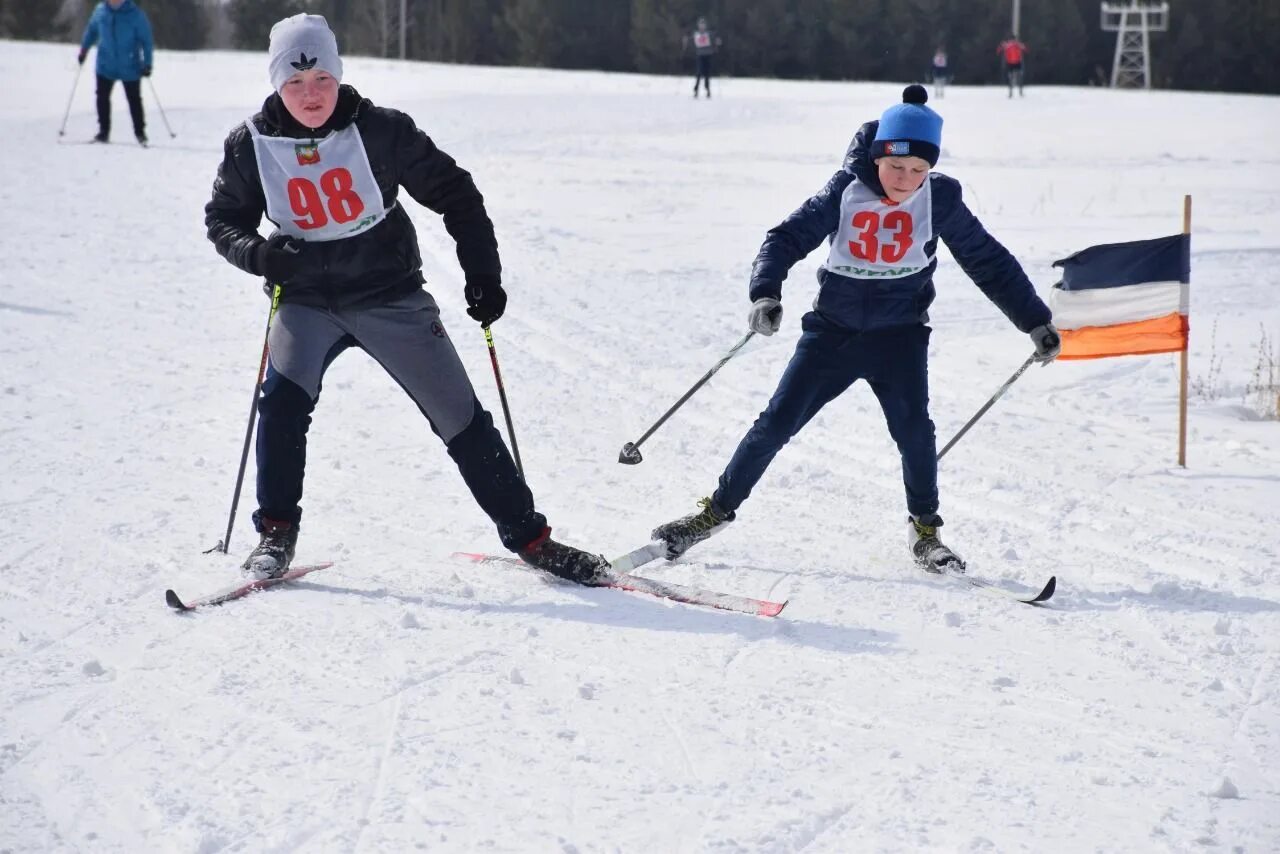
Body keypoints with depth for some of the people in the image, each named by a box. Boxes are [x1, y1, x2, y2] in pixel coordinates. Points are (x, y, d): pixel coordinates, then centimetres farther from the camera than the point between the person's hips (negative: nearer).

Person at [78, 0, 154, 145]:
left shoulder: (136, 15, -13)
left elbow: (146, 40, -9)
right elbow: (92, 30, 15)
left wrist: (147, 63, -13)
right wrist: (84, 50, 17)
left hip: (130, 68, -3)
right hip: (105, 66, 3)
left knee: (134, 100, 5)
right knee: (102, 97, 0)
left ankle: (140, 133, 17)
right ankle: (104, 131, 12)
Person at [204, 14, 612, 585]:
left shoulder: (380, 131, -13)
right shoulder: (251, 146, -7)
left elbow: (453, 193, -5)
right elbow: (223, 218, 5)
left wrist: (483, 275, -9)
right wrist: (258, 253, -18)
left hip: (390, 295, -1)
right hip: (307, 301, 1)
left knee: (459, 415, -1)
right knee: (283, 398, -24)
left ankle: (527, 534, 11)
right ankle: (276, 532, -8)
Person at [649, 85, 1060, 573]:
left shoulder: (940, 199, -9)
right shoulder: (846, 191, -13)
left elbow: (988, 262, 1)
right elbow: (788, 238, -15)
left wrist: (1035, 321, 3)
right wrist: (766, 294, -34)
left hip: (899, 336, 0)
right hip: (833, 331, 0)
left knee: (912, 427, -18)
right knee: (776, 424, 0)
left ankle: (924, 528, 5)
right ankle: (717, 511, 15)